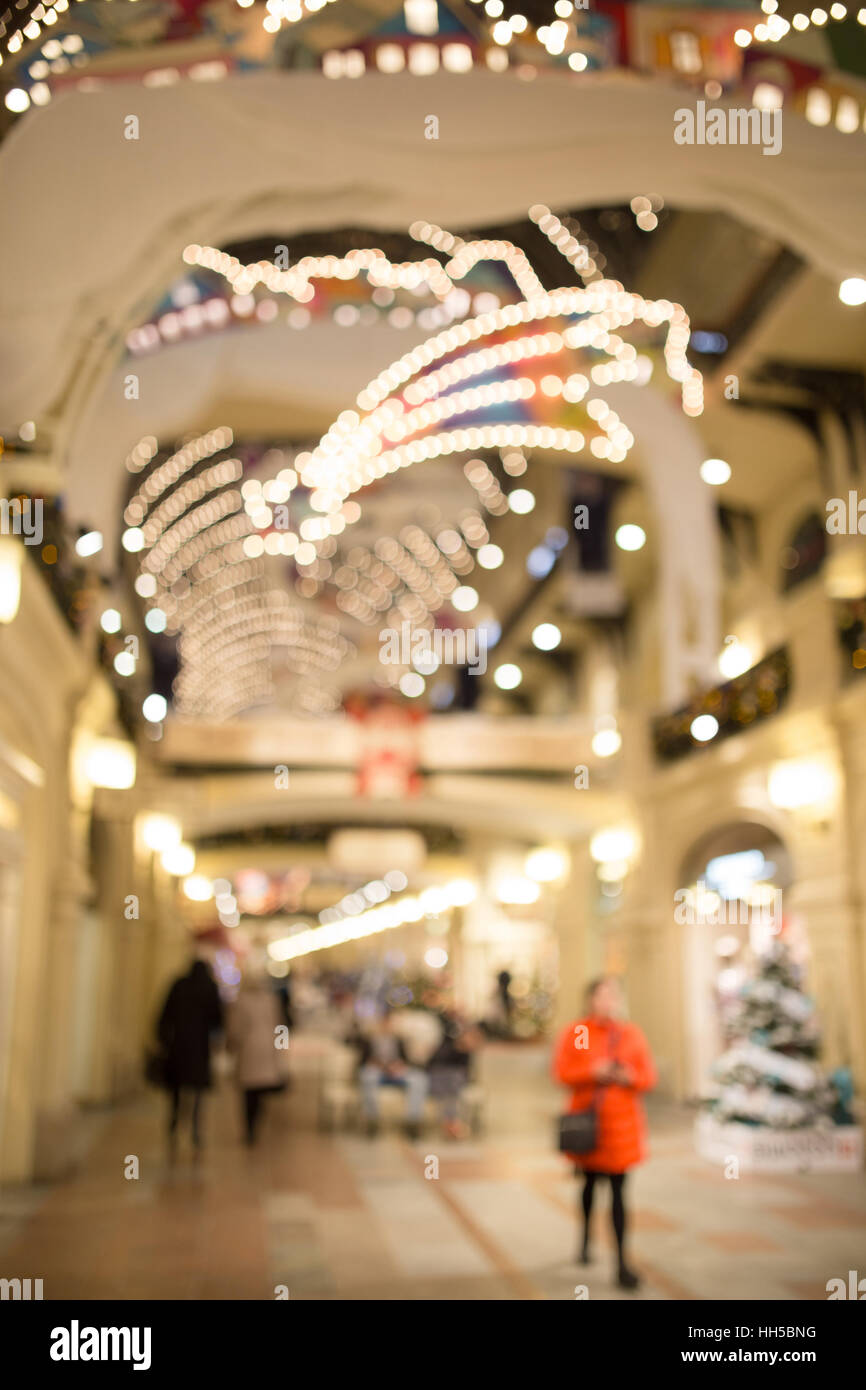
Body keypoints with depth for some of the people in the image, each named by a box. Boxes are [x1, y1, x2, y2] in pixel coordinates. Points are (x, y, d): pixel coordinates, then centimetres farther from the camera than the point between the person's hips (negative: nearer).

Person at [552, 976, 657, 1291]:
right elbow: (562, 1072, -6)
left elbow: (649, 1076, 4)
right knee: (590, 1181, 15)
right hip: (587, 1120, 0)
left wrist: (628, 1077, -17)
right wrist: (593, 1072, -20)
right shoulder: (574, 1033, -3)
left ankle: (622, 1263, -1)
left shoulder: (632, 1034, 3)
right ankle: (586, 1242, 41)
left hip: (622, 1122, 0)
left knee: (618, 1189, -4)